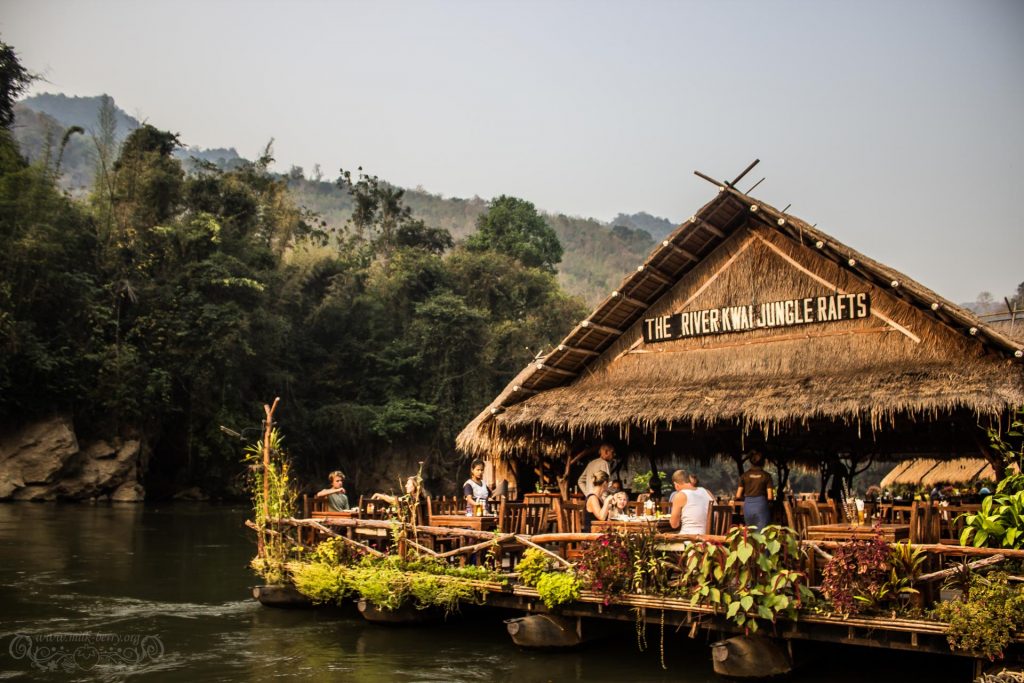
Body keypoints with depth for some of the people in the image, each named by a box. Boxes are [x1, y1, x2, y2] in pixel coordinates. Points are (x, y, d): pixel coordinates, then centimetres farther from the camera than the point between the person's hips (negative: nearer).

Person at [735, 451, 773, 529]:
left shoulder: (744, 475, 5)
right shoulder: (766, 476, 1)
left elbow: (738, 496, 3)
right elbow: (769, 497, -4)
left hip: (748, 506, 3)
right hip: (761, 505, -2)